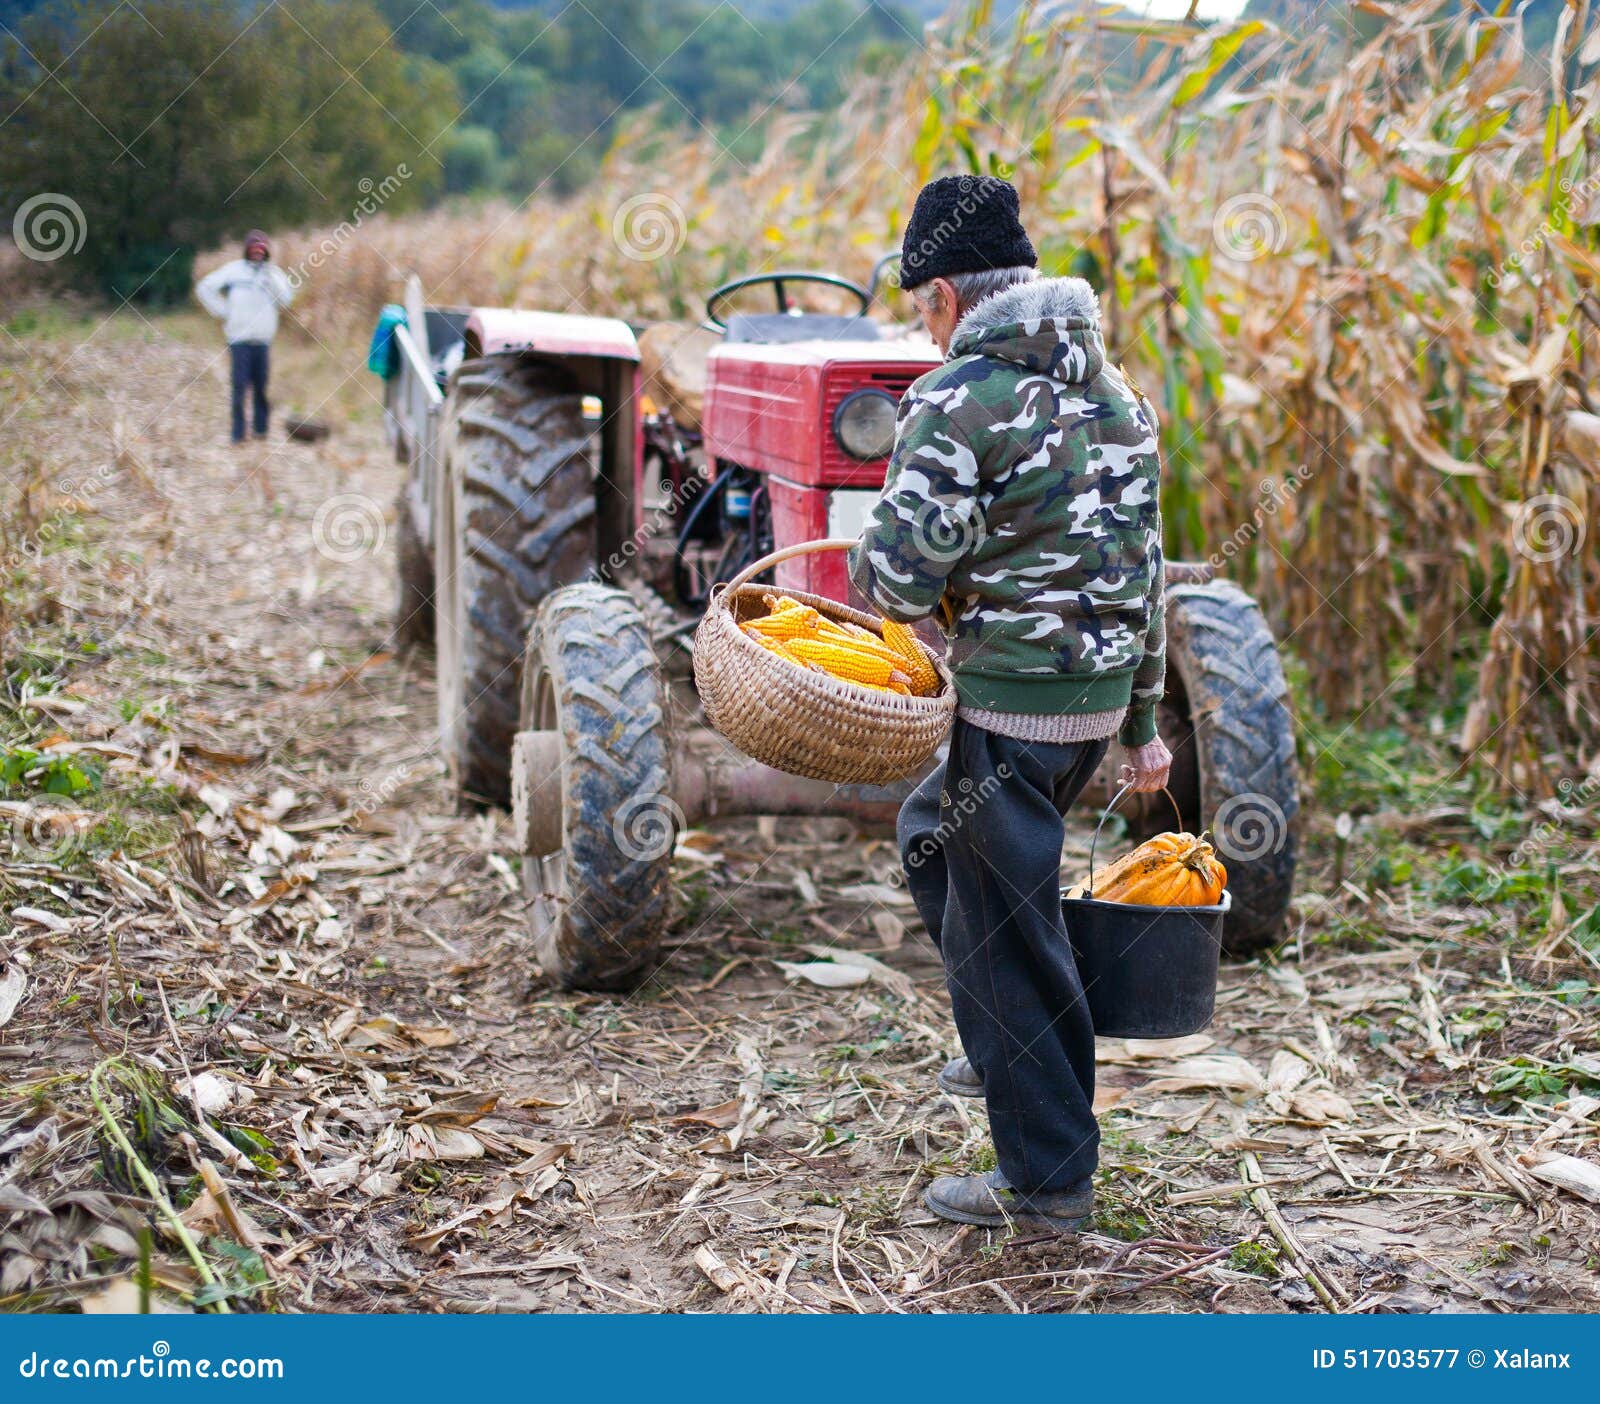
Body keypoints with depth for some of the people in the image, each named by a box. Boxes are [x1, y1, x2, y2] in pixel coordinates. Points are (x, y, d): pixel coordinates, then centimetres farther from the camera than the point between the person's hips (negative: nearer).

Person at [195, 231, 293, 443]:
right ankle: (238, 432, -2)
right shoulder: (233, 270, 6)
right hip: (239, 338, -2)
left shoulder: (274, 273, 10)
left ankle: (260, 427, 14)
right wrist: (222, 311, 1)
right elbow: (204, 288, 9)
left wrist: (271, 278, -13)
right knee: (239, 386, -5)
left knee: (261, 386, 3)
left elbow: (285, 299, -4)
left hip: (263, 339, 2)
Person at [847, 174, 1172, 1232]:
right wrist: (1144, 722, 20)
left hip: (1014, 700, -8)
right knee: (933, 834, 28)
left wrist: (867, 568, 6)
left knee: (1001, 927, 3)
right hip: (1103, 690, 9)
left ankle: (1047, 1178, 12)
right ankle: (1007, 1053, 36)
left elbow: (902, 576, -19)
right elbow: (1145, 566, 14)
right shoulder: (1118, 392, 11)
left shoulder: (958, 401, -14)